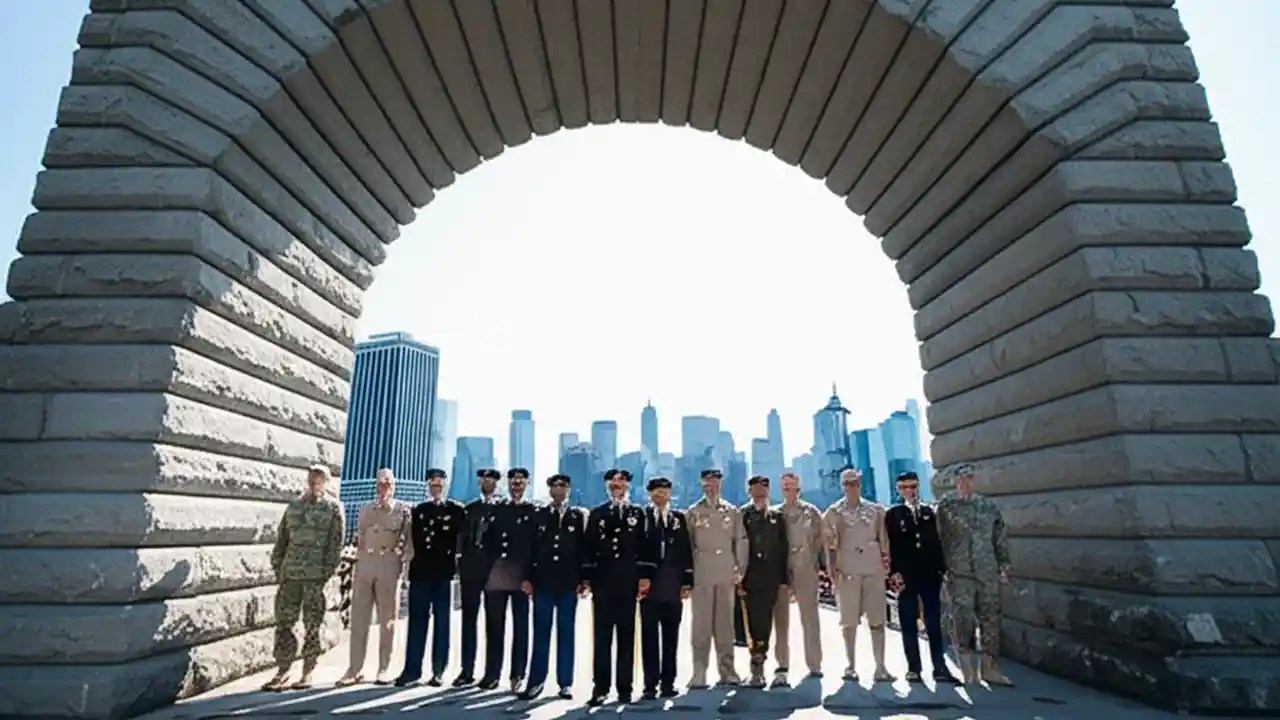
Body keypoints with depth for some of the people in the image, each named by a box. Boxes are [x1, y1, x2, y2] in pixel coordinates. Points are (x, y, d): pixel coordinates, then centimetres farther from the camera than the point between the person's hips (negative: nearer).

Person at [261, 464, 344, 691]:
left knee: (312, 627, 5)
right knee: (283, 623, 5)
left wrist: (327, 572, -11)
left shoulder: (333, 508, -1)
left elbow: (336, 543, -5)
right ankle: (282, 671, 18)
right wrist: (277, 567, 7)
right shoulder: (294, 505, 12)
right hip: (290, 574, 4)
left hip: (316, 576, -4)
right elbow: (282, 538, 14)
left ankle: (308, 673, 17)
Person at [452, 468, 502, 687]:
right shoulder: (469, 508, 12)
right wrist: (460, 563, 0)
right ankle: (467, 670, 13)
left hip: (494, 570, -3)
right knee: (468, 620, 6)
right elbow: (462, 538, 9)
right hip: (470, 569, 3)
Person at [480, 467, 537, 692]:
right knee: (493, 626, 8)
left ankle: (517, 676, 13)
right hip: (496, 575, 3)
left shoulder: (534, 512, 1)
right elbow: (489, 540, 10)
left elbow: (536, 547, -4)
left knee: (520, 627, 5)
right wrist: (486, 570, 3)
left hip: (520, 577, -3)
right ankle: (492, 674, 19)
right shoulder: (497, 509, 11)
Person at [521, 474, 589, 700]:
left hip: (568, 583, 0)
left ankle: (565, 683, 13)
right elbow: (531, 547, 5)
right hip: (543, 582, 0)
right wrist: (528, 578, 0)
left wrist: (583, 580, -3)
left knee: (566, 632, 6)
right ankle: (536, 681, 12)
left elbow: (583, 549, 2)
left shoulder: (578, 516, 4)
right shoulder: (539, 515, 6)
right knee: (541, 632, 4)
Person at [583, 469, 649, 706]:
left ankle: (625, 688, 13)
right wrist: (586, 578, -1)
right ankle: (600, 687, 10)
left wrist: (644, 577, -5)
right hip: (602, 582, 0)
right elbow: (589, 548, 5)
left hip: (628, 583, 0)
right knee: (602, 637, 3)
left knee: (626, 637, 6)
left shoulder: (638, 514, 7)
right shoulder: (597, 514, 8)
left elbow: (644, 547, 3)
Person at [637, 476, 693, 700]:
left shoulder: (679, 518, 10)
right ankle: (650, 684, 10)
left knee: (670, 636, 9)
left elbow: (685, 550, 9)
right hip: (649, 585, -2)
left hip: (673, 587, 2)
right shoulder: (641, 517, 1)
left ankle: (668, 682, 18)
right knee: (649, 636, 2)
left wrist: (687, 581, 3)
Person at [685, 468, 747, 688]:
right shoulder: (693, 513, 3)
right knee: (701, 624, -1)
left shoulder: (733, 512, 9)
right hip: (701, 574, -2)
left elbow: (740, 542, 8)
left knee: (725, 624, 8)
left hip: (726, 575, 2)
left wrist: (740, 569, 3)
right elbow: (686, 544, 3)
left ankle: (727, 671, 16)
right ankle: (699, 674, 5)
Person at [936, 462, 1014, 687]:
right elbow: (939, 538, 1)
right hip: (959, 571, -3)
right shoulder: (946, 505, 2)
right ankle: (967, 666, 6)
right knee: (963, 617, -7)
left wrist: (1004, 565, 7)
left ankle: (988, 667, 18)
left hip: (987, 571, 3)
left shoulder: (988, 506, 10)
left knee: (991, 618, 6)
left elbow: (1000, 537, 13)